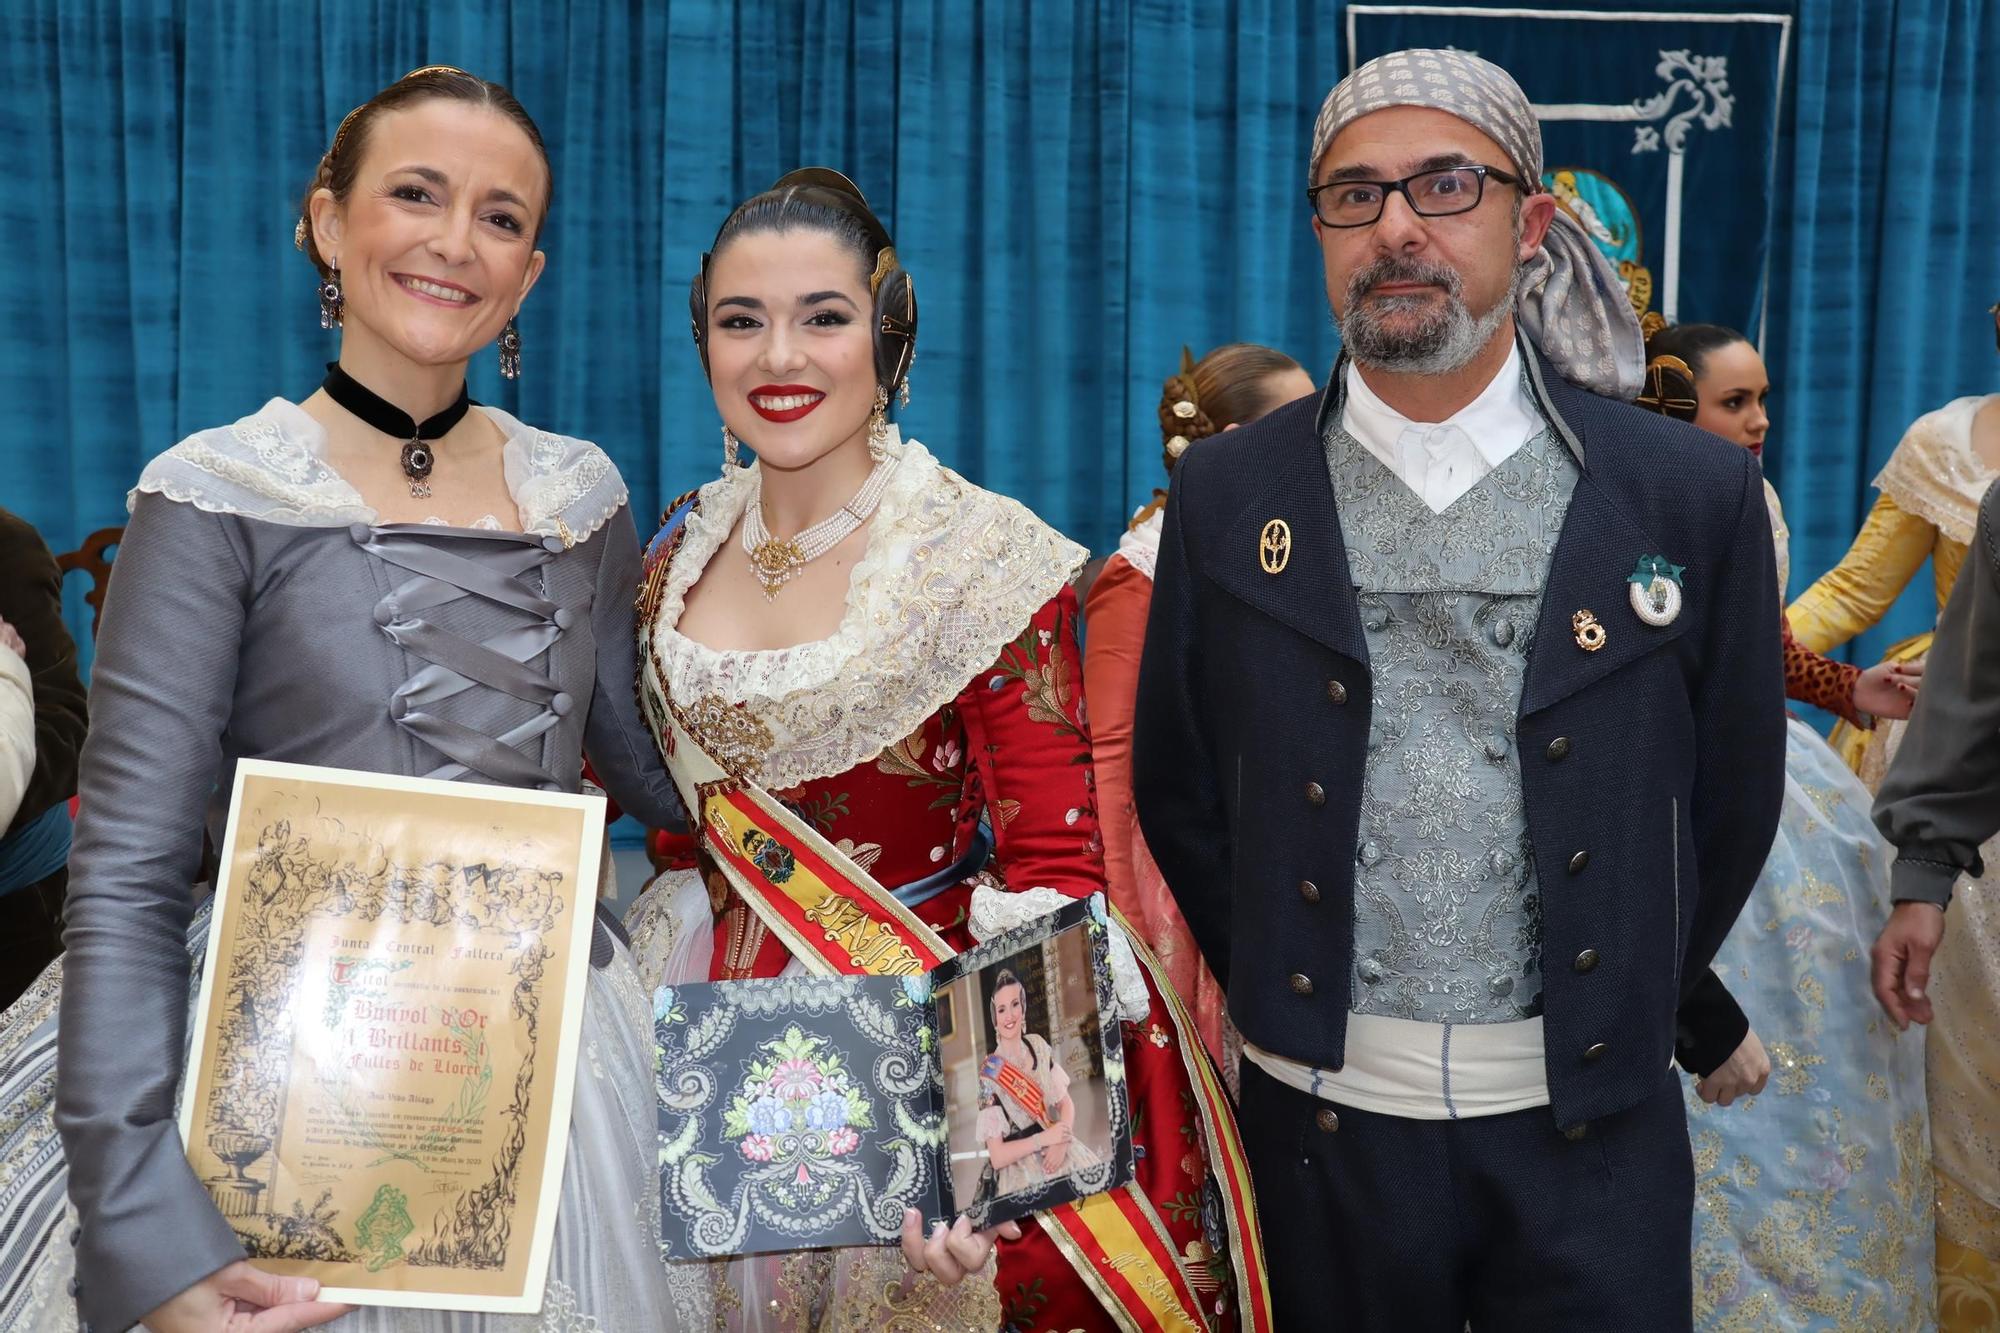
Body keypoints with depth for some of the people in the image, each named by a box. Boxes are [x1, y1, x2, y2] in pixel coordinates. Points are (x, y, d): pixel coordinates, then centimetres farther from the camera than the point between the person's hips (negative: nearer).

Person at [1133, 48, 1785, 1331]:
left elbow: (1733, 795, 5)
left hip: (1588, 1127, 0)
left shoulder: (1694, 493, -4)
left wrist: (1625, 1015, 10)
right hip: (1322, 1118, 1)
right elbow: (1177, 789, 6)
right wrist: (1281, 1004, 8)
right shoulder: (1227, 494, -1)